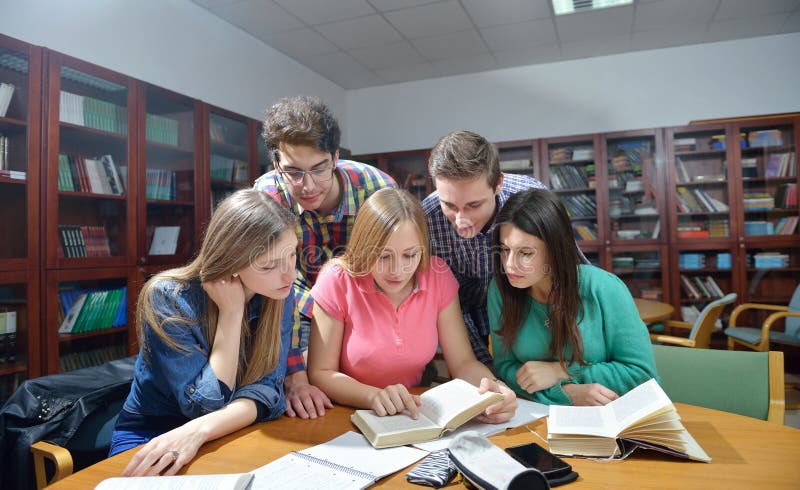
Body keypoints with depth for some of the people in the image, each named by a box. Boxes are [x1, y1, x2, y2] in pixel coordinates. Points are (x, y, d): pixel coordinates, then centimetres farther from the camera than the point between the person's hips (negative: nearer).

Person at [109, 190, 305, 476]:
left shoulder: (279, 294, -12)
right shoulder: (168, 299, -22)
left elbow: (266, 388, -17)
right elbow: (206, 405, -21)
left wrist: (200, 430, -33)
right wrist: (231, 314, -27)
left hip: (230, 434, 3)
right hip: (151, 434, -3)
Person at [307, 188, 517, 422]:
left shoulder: (438, 276, -7)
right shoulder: (337, 282, -16)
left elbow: (463, 362, -4)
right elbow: (320, 373, -11)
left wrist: (491, 387, -25)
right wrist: (374, 396, -28)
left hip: (416, 416, 3)